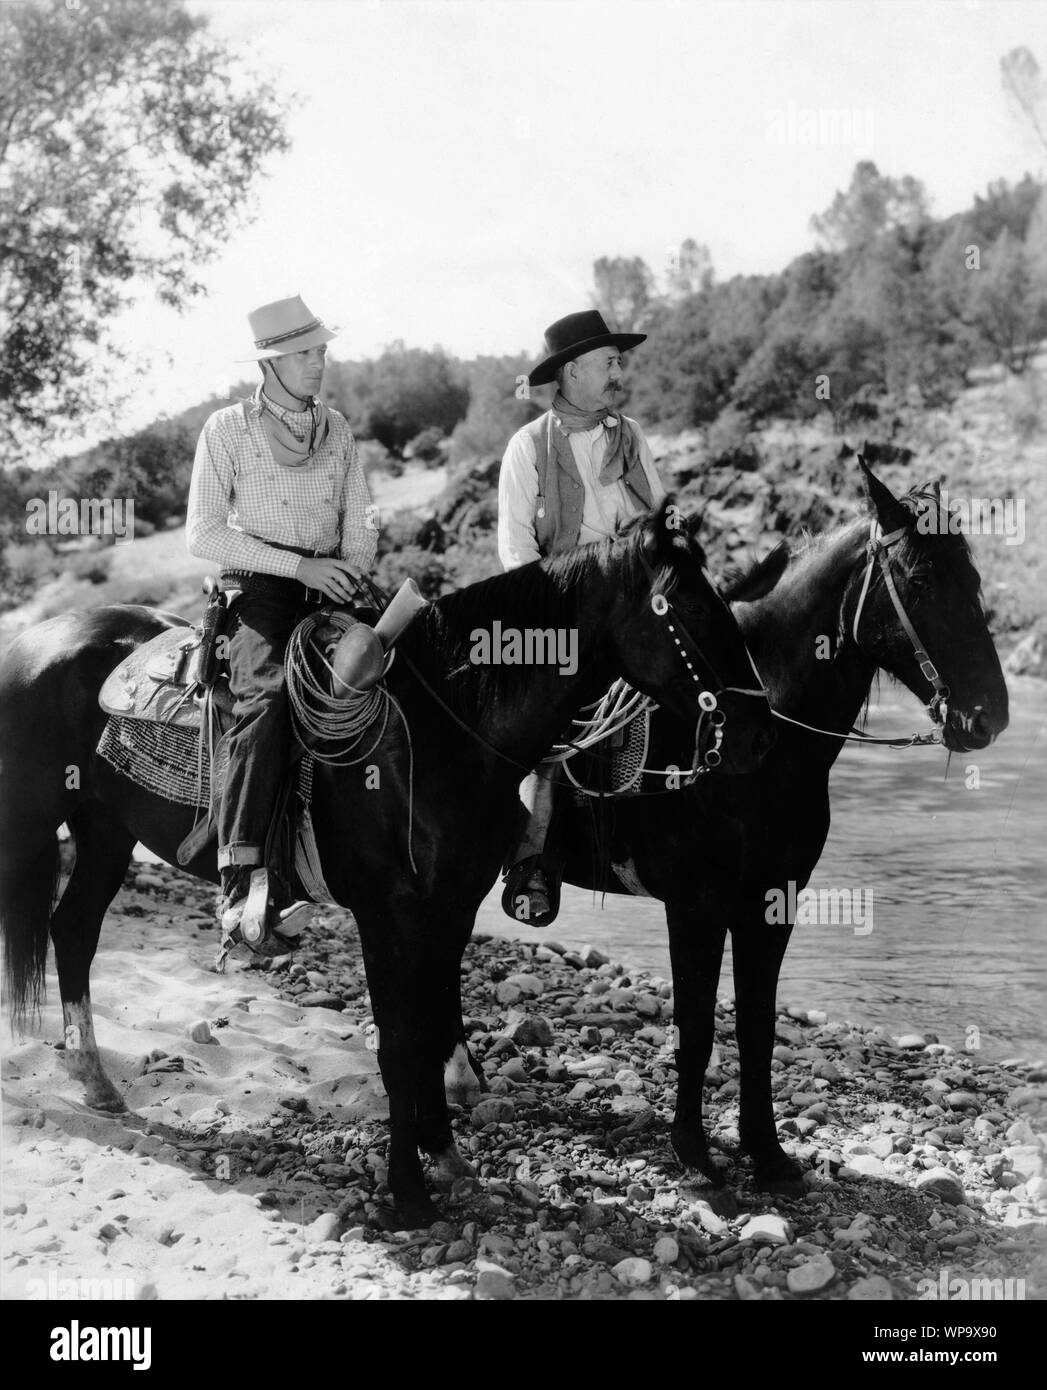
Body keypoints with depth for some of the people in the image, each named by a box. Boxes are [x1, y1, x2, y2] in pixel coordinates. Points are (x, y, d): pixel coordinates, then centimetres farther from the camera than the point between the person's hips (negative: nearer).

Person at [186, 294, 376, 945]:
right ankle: (242, 876, -36)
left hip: (332, 589, 5)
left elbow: (361, 525, 18)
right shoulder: (227, 429, 4)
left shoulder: (337, 429, 18)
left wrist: (349, 574, -5)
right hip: (259, 589, -5)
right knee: (268, 696, -30)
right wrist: (299, 565, -11)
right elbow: (204, 533, -3)